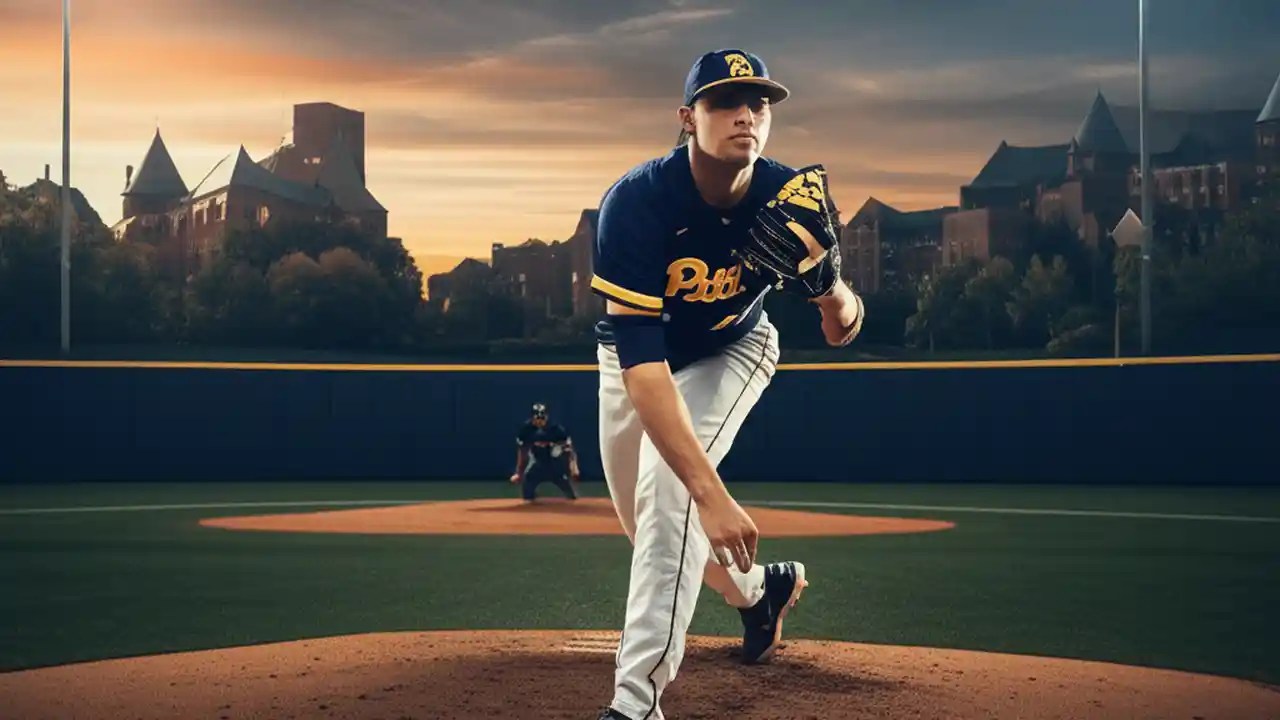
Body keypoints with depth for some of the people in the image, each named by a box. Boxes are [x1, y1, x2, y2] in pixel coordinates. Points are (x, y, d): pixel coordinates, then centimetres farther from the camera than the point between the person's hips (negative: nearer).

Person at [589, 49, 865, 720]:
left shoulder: (790, 197, -26)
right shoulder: (636, 202, -37)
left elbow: (841, 330, -14)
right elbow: (640, 361, -44)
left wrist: (830, 284, -40)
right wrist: (711, 493, -53)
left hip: (729, 351, -1)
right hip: (633, 356, 1)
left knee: (666, 489, -24)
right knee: (644, 519, 12)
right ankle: (758, 586, 42)